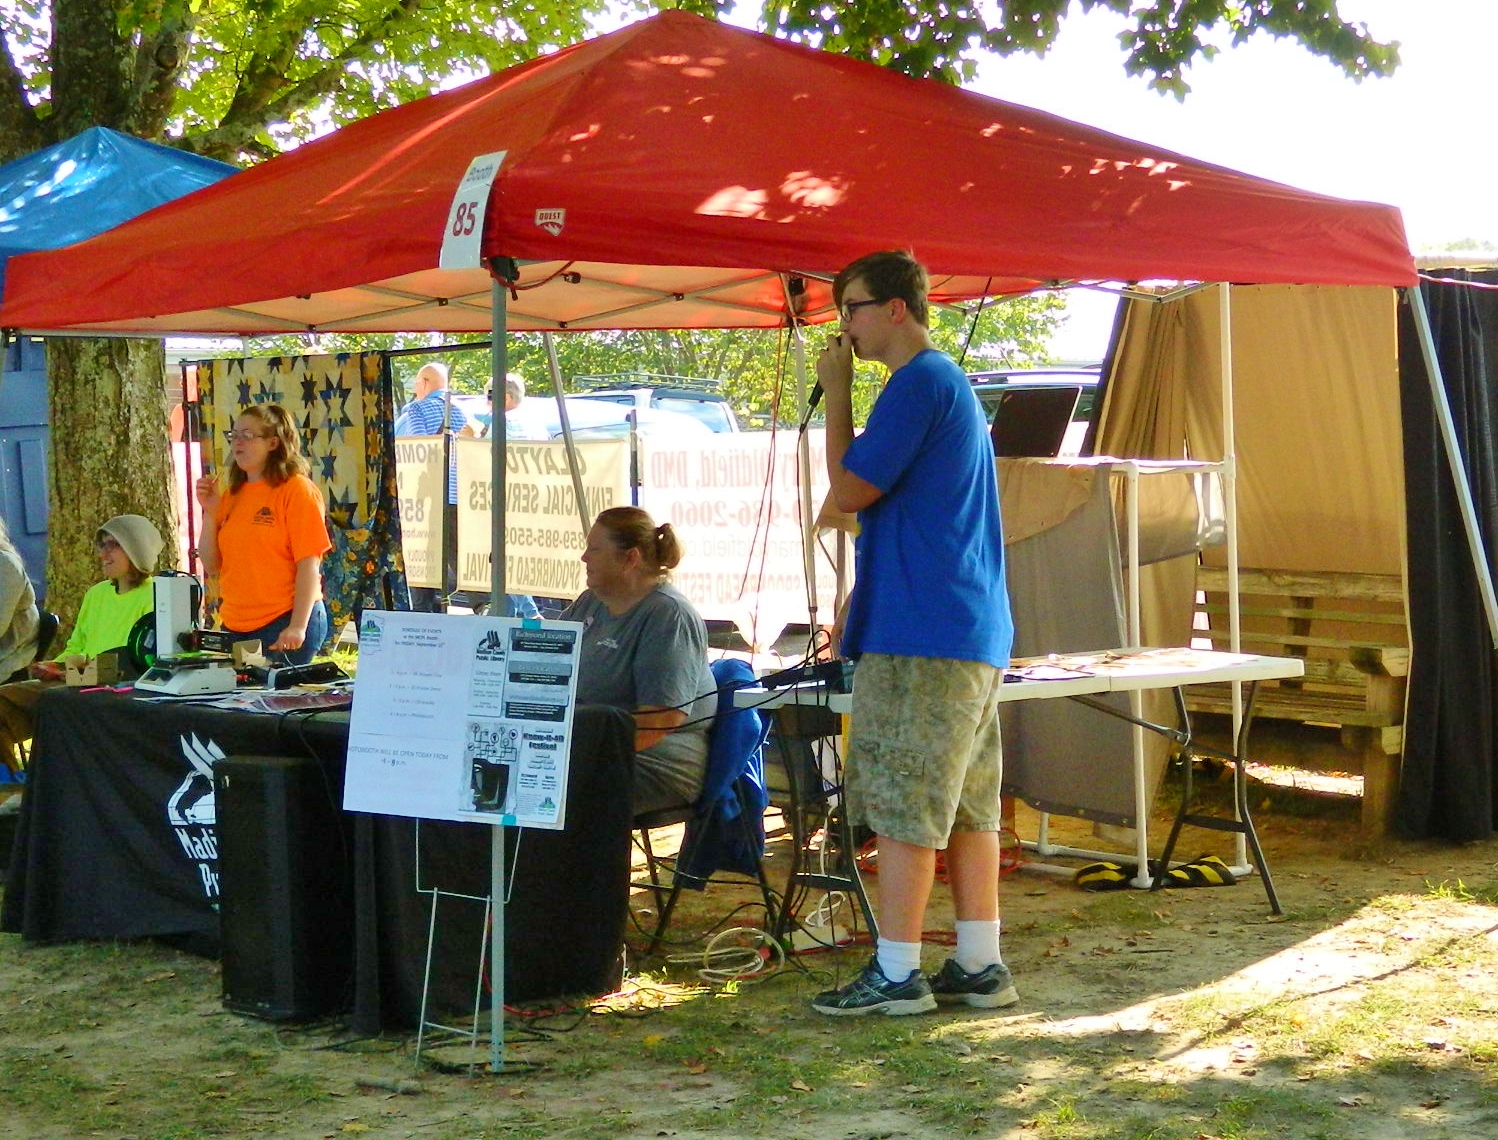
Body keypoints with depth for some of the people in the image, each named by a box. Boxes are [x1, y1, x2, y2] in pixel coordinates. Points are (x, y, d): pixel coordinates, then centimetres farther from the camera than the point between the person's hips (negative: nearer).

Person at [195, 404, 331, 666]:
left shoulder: (297, 490, -6)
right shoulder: (232, 496, 13)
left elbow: (309, 563, -12)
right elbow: (212, 565, 12)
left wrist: (298, 627, -20)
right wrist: (210, 512, 0)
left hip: (283, 625, -6)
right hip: (235, 628, 6)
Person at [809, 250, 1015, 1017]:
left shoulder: (916, 384, -12)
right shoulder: (955, 384, 22)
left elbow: (850, 490, -12)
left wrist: (835, 394, -3)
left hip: (921, 634, -10)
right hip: (976, 631, 10)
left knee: (901, 805, -6)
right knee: (967, 803, 10)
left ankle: (896, 974, -4)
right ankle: (979, 966, 13)